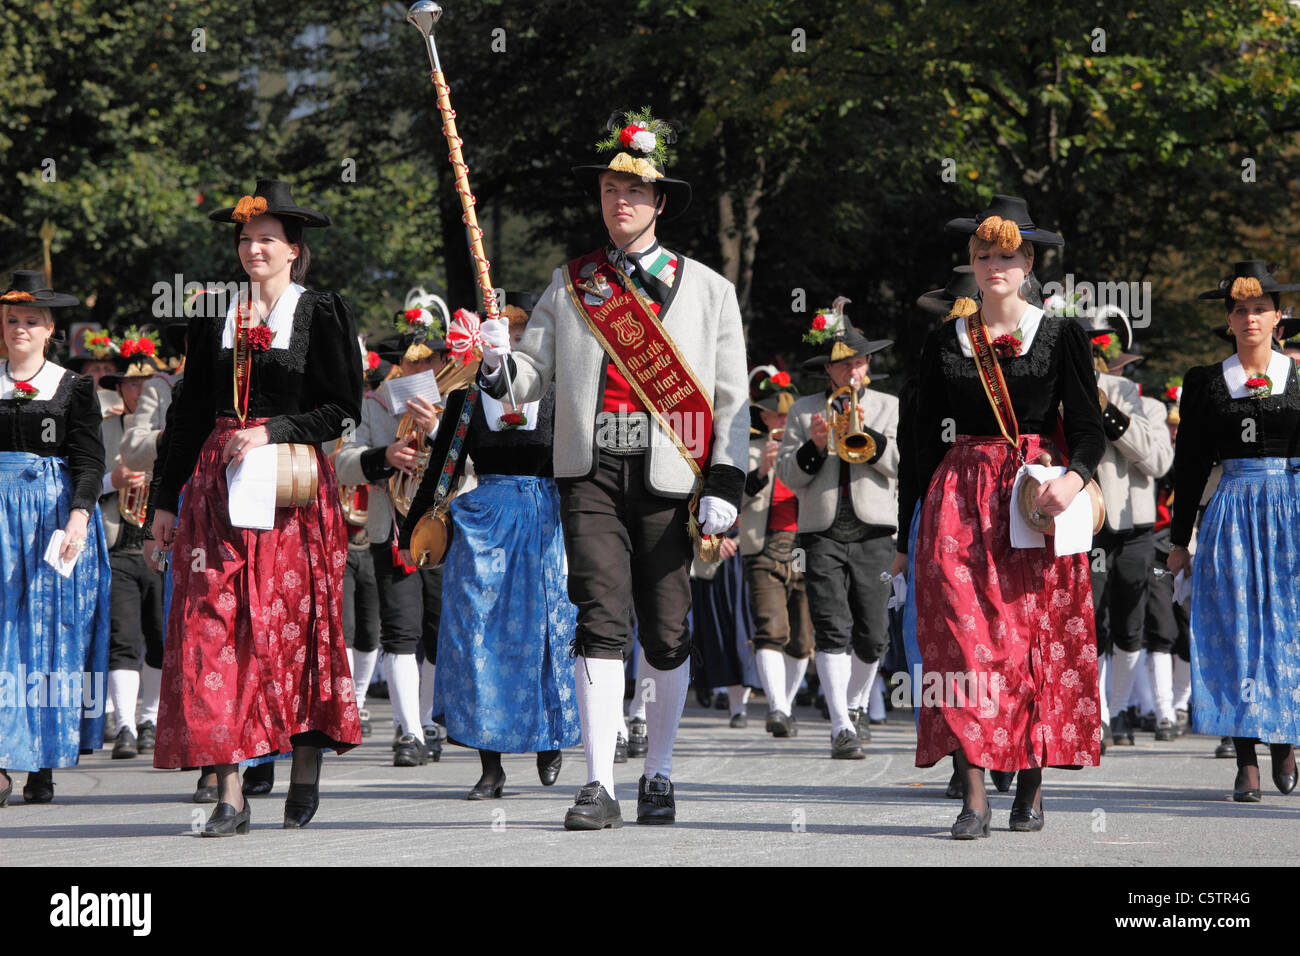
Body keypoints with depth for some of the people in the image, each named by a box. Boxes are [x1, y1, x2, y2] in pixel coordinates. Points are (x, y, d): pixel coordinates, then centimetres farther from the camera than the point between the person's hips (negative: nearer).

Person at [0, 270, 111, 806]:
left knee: (48, 626, -1)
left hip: (56, 512, -1)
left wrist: (79, 516, -15)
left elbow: (89, 460, 0)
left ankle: (43, 767, 4)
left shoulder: (74, 387, 6)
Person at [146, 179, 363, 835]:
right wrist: (165, 499, 13)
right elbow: (190, 414, 15)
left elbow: (343, 410, -1)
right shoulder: (214, 320, 13)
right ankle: (230, 794, -10)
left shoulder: (321, 315, 4)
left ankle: (305, 776, 12)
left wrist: (272, 433, -13)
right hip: (217, 485, 3)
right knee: (215, 624, -8)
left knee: (296, 620, -1)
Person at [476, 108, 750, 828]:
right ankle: (599, 787, -11)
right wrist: (497, 366, -13)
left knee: (666, 635, 3)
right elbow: (535, 375, 10)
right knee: (601, 623, -10)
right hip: (590, 477, 0)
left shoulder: (707, 289, 7)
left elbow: (731, 398, 5)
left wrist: (724, 486, -3)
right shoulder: (569, 284, 11)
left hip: (669, 479, 0)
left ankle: (659, 777, 19)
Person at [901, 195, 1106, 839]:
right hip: (960, 497, 1)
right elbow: (927, 437, 12)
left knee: (1039, 634, -1)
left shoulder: (1061, 337, 5)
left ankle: (1031, 786, 10)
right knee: (965, 634, -11)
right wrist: (915, 524, 8)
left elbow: (1087, 427, 0)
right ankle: (975, 794, -15)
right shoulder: (945, 343, 10)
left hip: (1037, 498, -1)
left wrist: (1074, 477, -21)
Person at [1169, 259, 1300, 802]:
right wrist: (1179, 541, 7)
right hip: (1233, 511, 0)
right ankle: (1247, 762, -1)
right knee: (1236, 632, -3)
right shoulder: (1206, 383, 6)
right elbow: (1188, 465, 8)